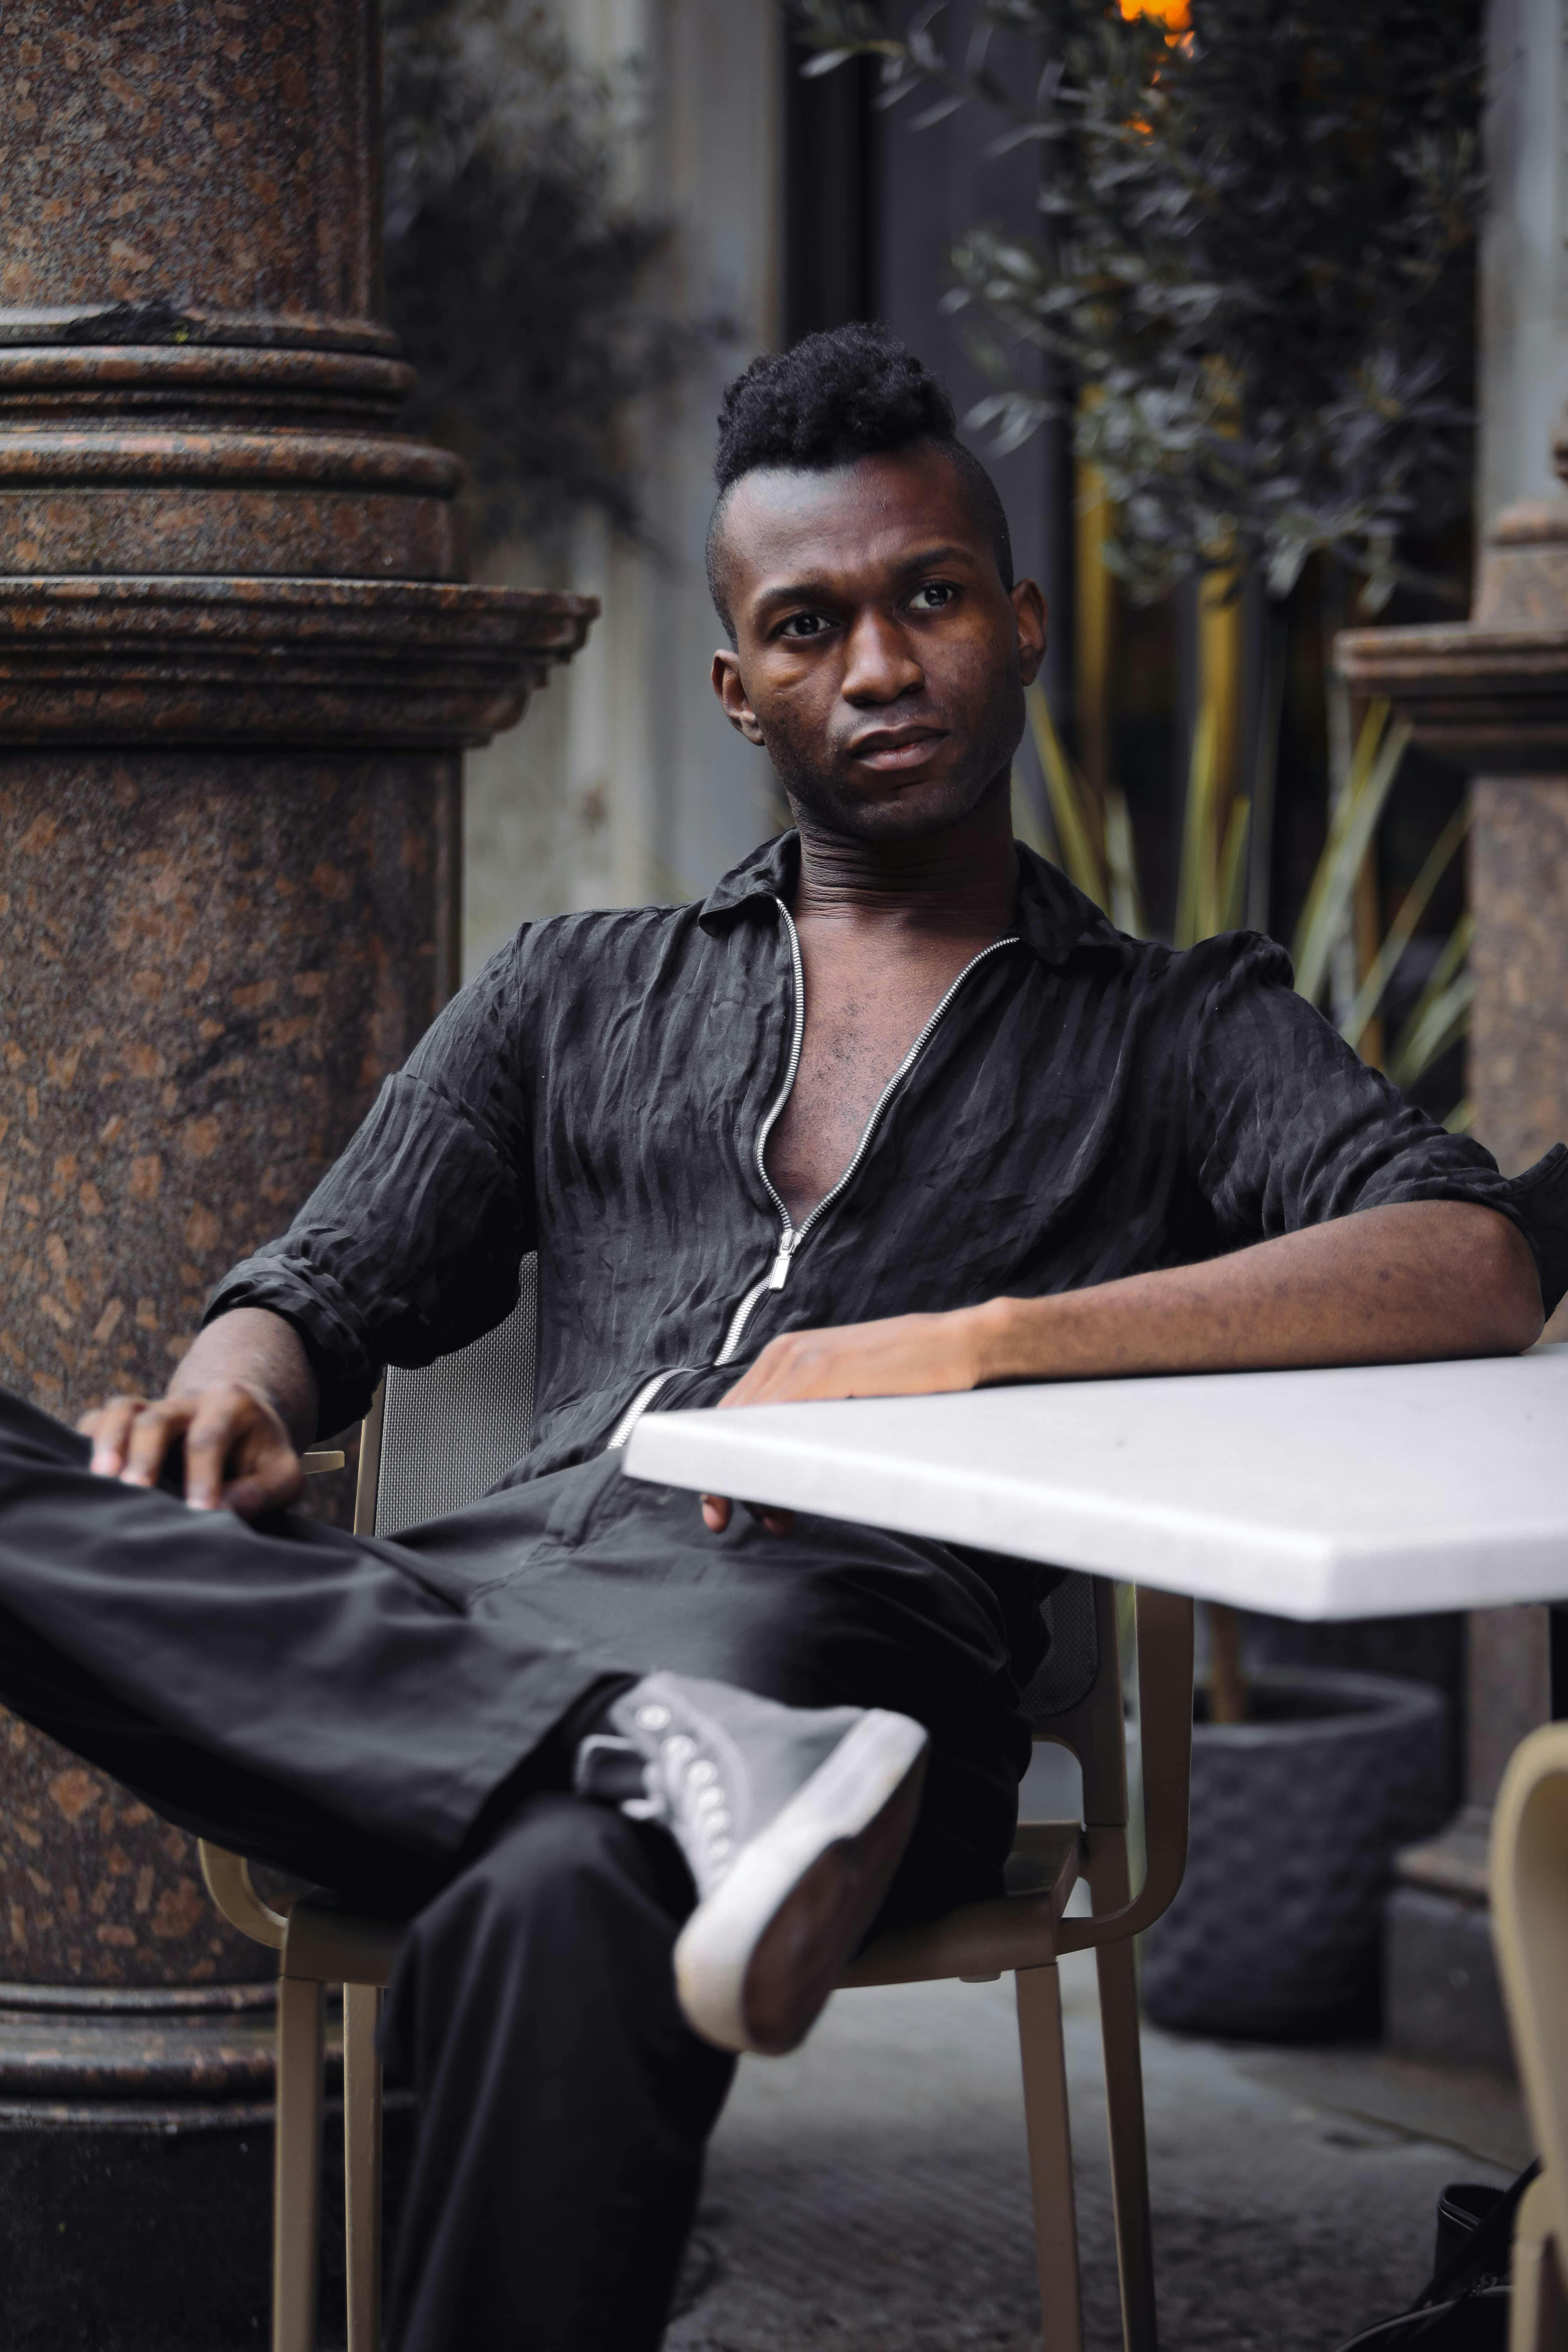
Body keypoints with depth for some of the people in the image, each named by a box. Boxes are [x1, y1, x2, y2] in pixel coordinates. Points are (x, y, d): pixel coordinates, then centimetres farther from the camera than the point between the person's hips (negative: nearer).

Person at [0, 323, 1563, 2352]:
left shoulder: (1175, 1028, 21)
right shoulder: (576, 993, 31)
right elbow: (325, 1296, 24)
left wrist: (972, 1344, -11)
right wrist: (229, 1398, -4)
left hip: (843, 1630, -4)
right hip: (473, 1621, 4)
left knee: (564, 1912, -41)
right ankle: (664, 1762, -37)